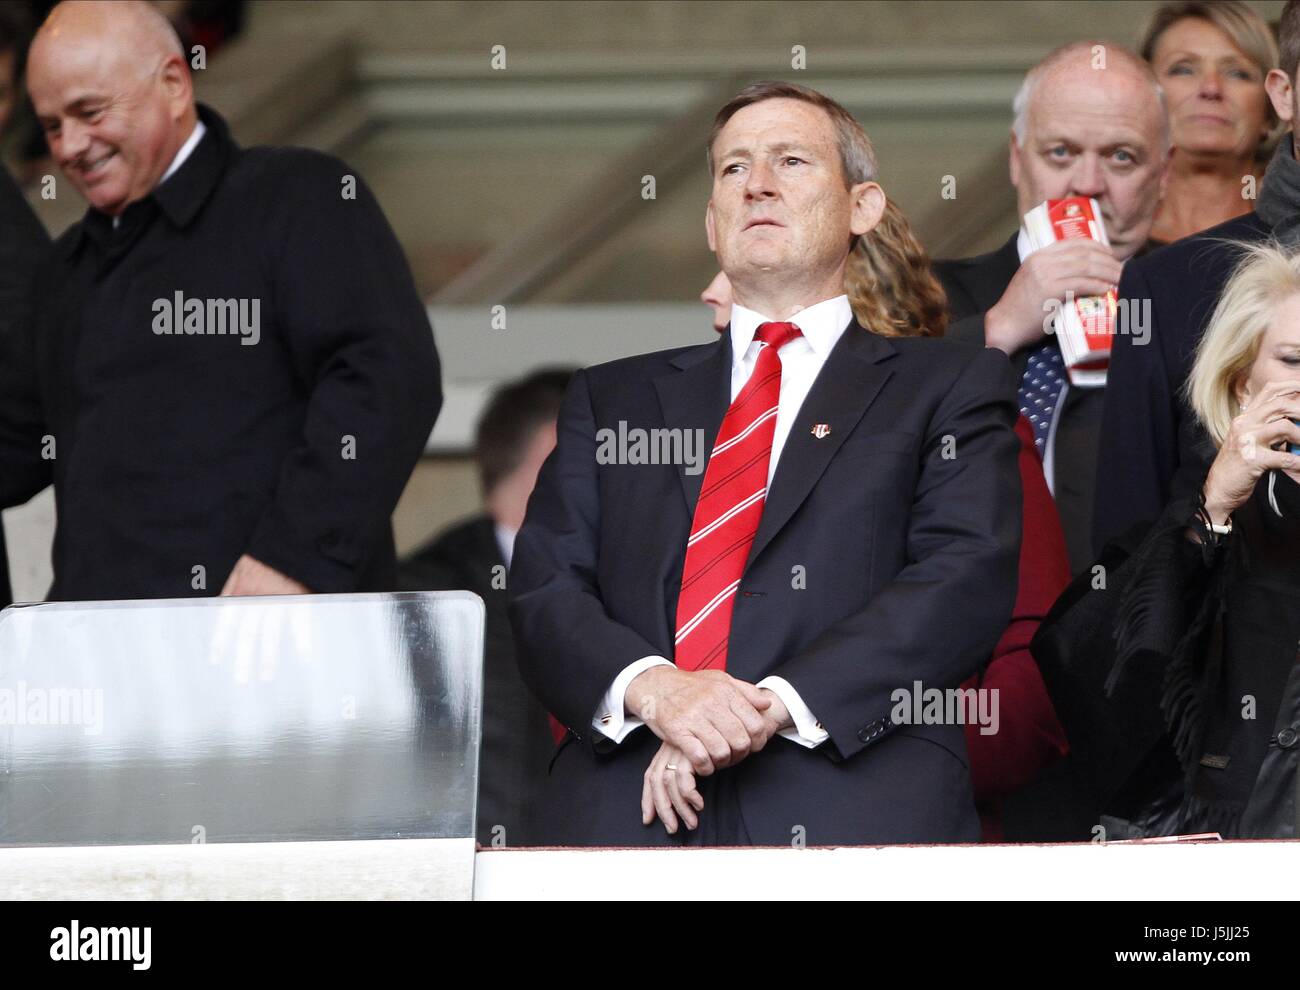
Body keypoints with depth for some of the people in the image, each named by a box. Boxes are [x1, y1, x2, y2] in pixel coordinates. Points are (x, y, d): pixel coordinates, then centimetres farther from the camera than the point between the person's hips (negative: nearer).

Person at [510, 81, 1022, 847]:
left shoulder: (949, 387, 19)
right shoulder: (616, 398, 28)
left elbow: (968, 581, 3)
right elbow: (546, 589, 15)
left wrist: (773, 704, -12)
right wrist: (652, 688, -9)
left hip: (854, 811, -2)